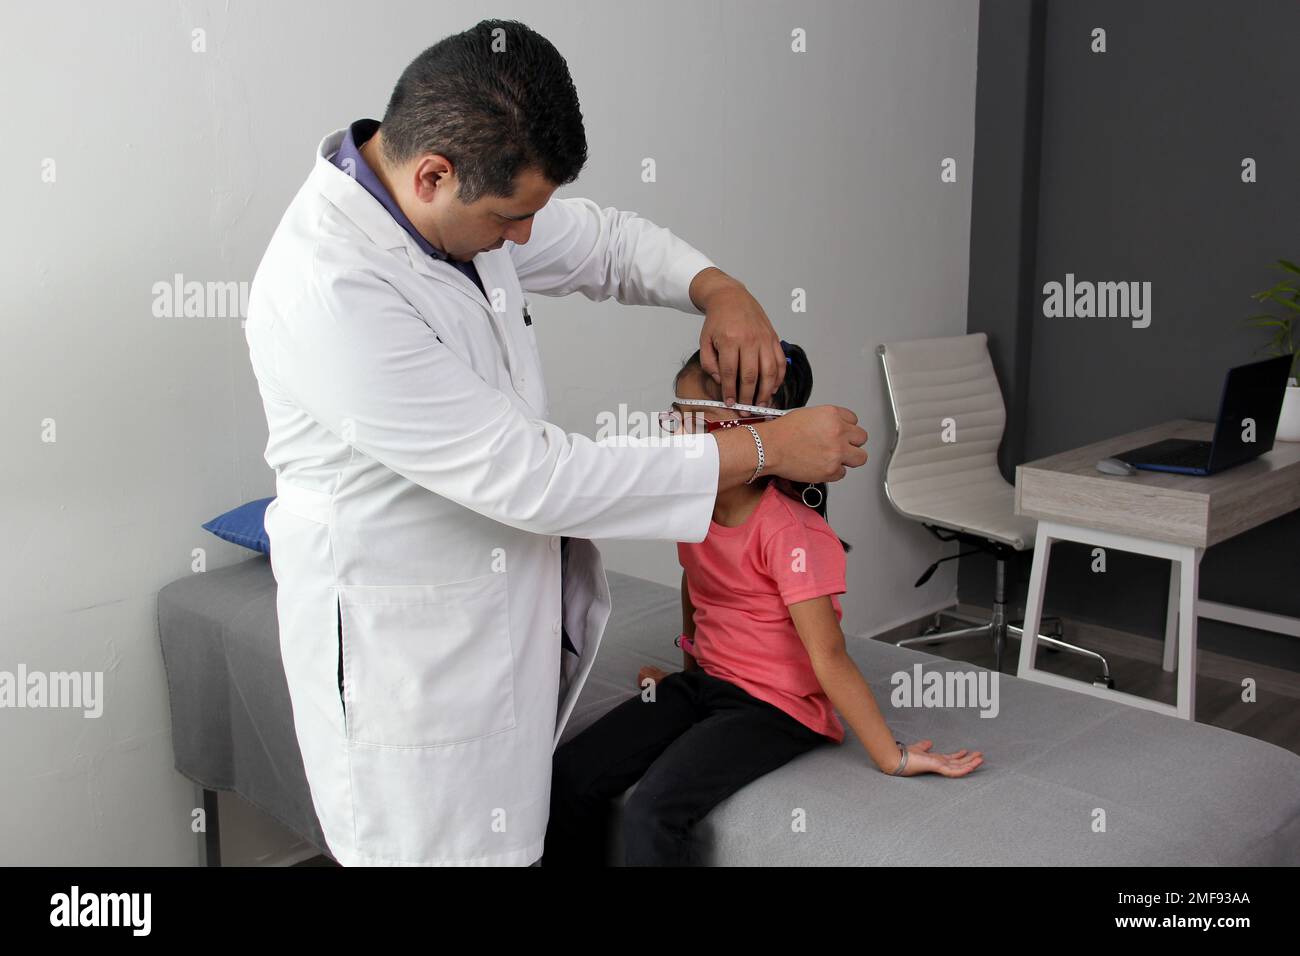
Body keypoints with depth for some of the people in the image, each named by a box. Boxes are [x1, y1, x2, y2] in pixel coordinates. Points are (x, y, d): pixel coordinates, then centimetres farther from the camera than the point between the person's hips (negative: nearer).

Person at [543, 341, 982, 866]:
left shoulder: (790, 533, -23)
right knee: (569, 775, -9)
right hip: (704, 683, 7)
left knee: (652, 813, -28)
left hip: (777, 705, -7)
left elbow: (828, 656, -24)